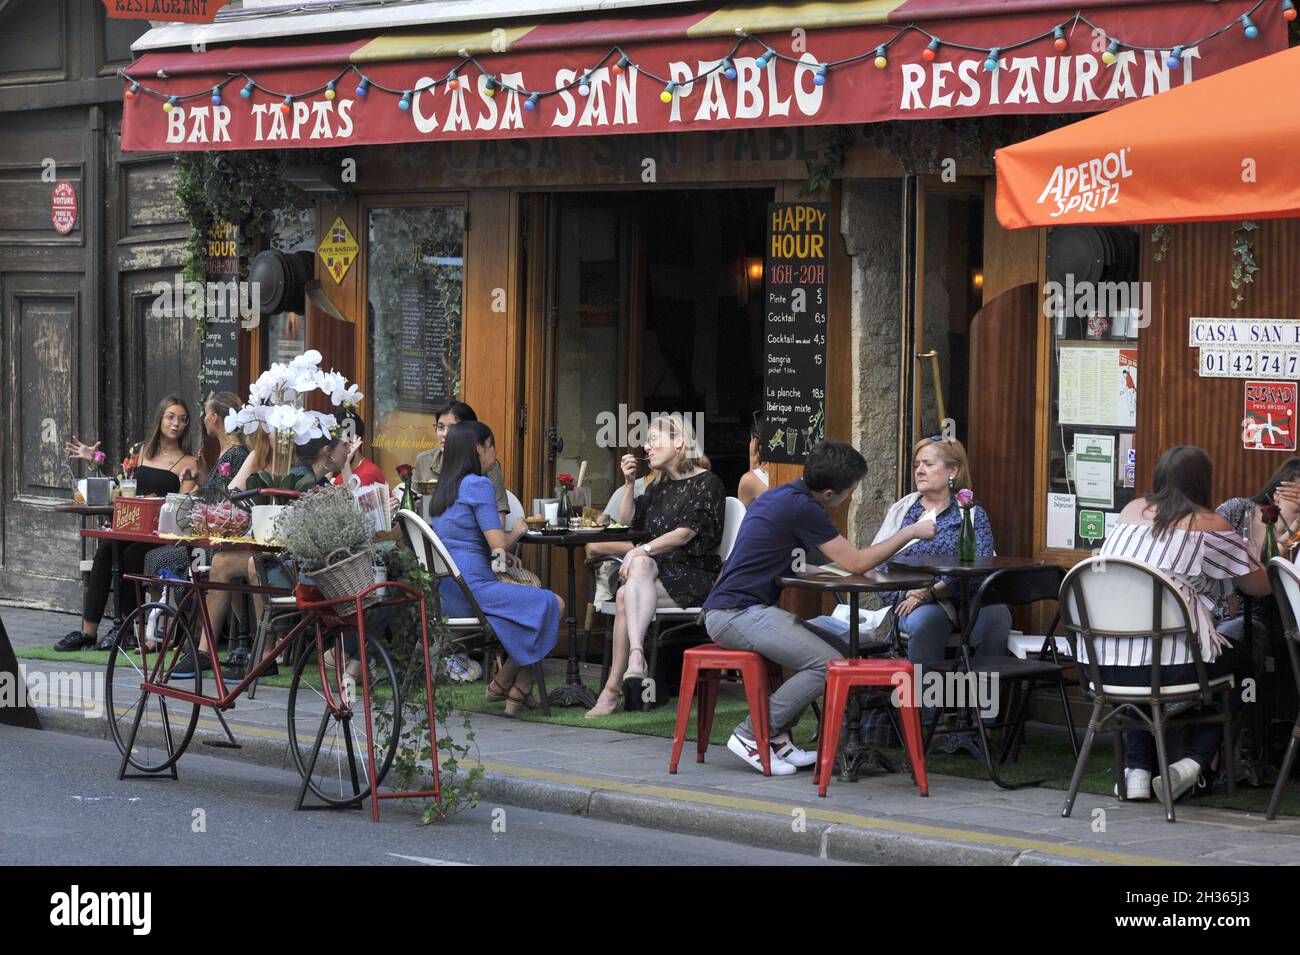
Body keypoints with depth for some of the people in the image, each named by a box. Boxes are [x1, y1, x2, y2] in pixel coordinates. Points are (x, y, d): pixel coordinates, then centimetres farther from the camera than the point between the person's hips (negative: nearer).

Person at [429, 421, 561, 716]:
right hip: (472, 588, -10)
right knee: (553, 605, -6)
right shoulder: (478, 485, -10)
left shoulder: (445, 487, 18)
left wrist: (501, 554, 19)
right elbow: (498, 542, -16)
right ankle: (501, 685, 1)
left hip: (448, 594, 10)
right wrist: (518, 530, 5)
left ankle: (520, 691, 11)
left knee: (534, 599, 24)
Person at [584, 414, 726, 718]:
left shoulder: (707, 483, -2)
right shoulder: (660, 486, 22)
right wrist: (629, 484, 8)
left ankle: (613, 688, -36)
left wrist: (642, 550, -19)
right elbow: (627, 524, 19)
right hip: (657, 569, 6)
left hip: (695, 574, -6)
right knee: (640, 564, -30)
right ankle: (636, 654, -44)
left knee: (626, 596, -28)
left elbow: (685, 533, -12)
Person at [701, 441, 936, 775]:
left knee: (836, 645, 11)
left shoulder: (784, 495, 16)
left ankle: (777, 737, 9)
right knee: (828, 664, -17)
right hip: (736, 613, -10)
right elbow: (856, 563, -12)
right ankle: (751, 736, -11)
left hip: (732, 608, 10)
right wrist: (911, 532, -3)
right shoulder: (802, 508, -15)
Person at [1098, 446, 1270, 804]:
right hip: (1170, 664, -5)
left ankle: (1137, 767, 22)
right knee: (1236, 661, 24)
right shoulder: (1211, 526, 4)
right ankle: (1194, 759, 7)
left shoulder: (1132, 510, 17)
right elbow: (1260, 585, 14)